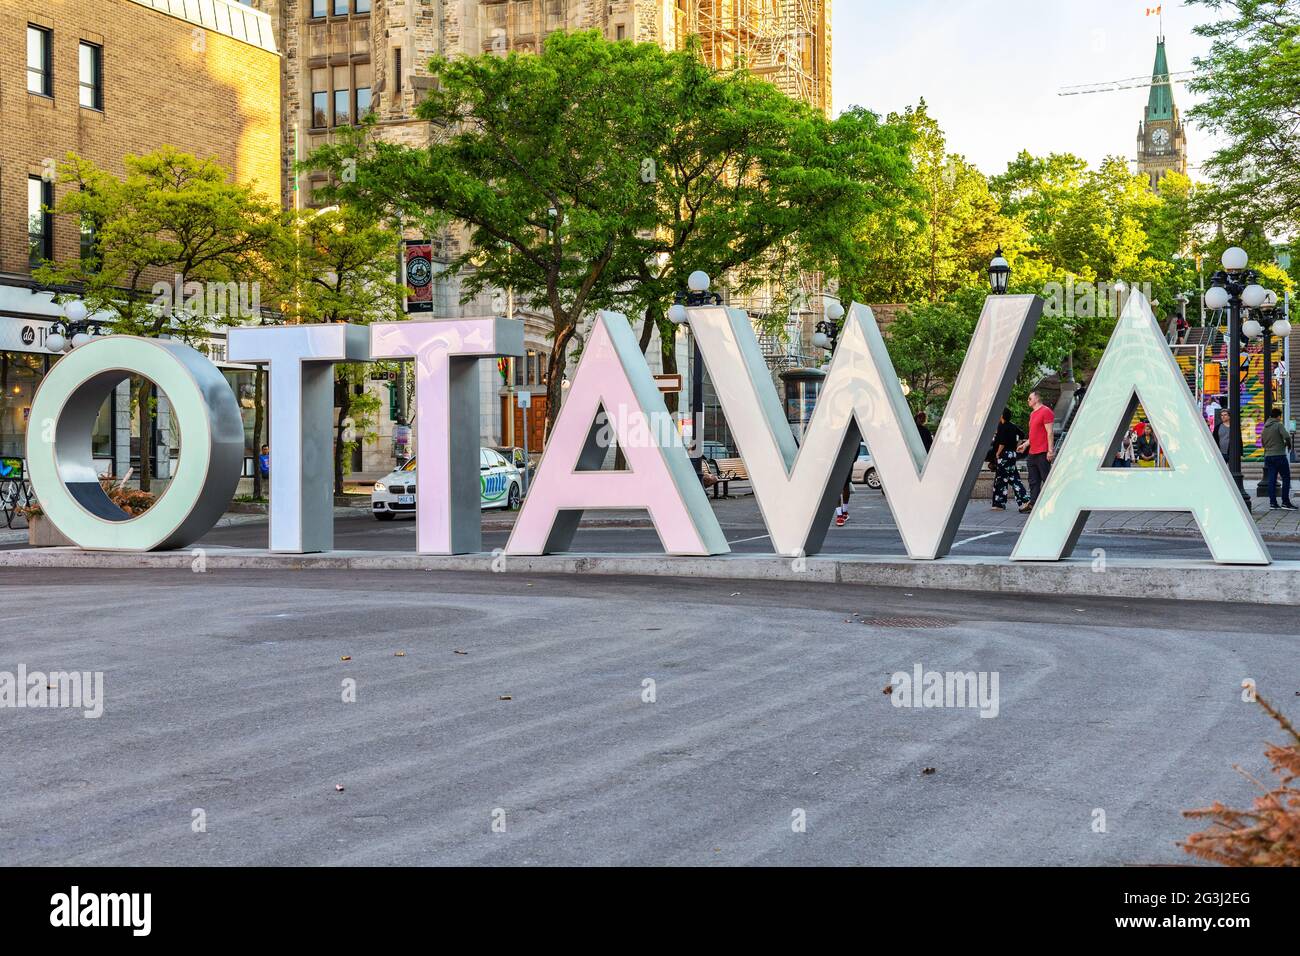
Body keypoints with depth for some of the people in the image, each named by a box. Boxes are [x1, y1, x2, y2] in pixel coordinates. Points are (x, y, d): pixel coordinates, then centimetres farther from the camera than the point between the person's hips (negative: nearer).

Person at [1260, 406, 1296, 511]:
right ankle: (1285, 502, -2)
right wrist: (1288, 444, -3)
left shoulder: (1265, 427, 11)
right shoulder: (1279, 425, -9)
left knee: (1271, 480, 7)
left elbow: (1262, 441, 18)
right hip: (1279, 455, -6)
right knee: (1286, 478, 1)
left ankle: (1272, 502, 6)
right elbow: (1287, 436, -21)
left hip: (1268, 456, 6)